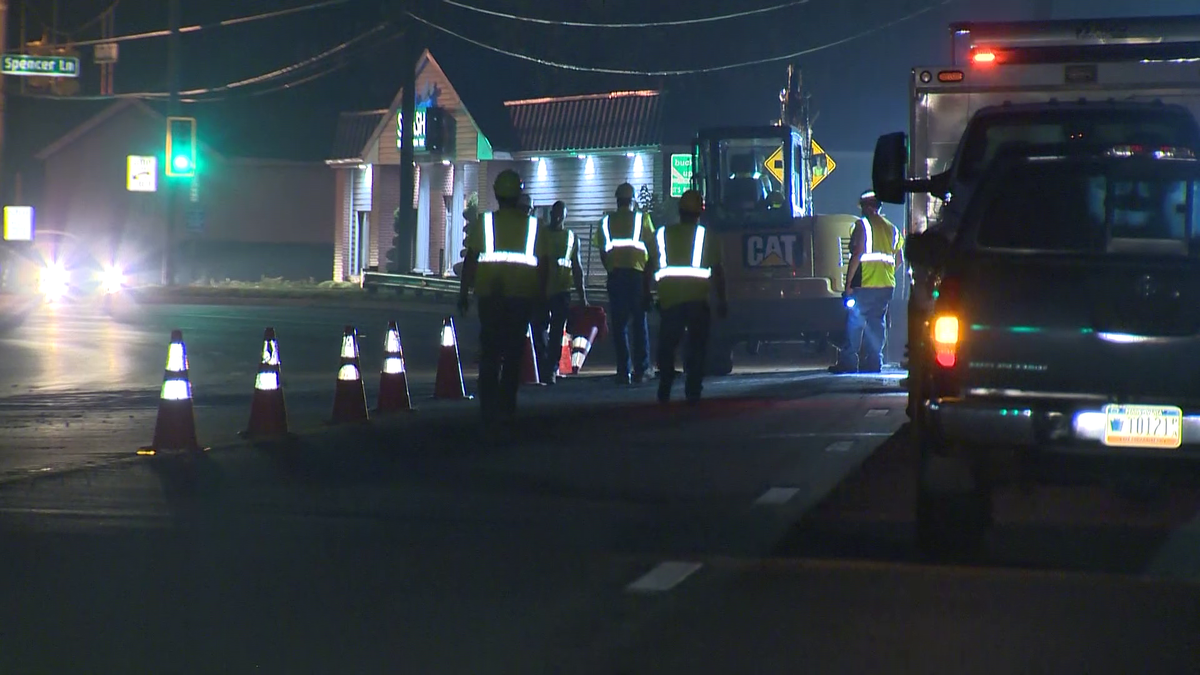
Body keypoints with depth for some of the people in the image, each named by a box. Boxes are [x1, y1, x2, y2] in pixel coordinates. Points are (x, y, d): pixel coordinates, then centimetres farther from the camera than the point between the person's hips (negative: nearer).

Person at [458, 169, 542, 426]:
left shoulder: (483, 223, -1)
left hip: (489, 296, 0)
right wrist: (540, 294, 13)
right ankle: (506, 407, 9)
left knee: (489, 352, 5)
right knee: (514, 353, 8)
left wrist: (463, 292, 2)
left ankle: (489, 407, -2)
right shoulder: (532, 225, 2)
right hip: (522, 296, 0)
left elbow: (470, 259, -3)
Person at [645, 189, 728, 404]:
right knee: (697, 347, 3)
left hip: (669, 299, 2)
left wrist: (646, 294, 17)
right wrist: (722, 300, 4)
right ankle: (692, 391, -5)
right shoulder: (708, 237, 1)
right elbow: (717, 271, -1)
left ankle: (664, 390, 8)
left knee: (666, 347, 13)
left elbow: (650, 268, 9)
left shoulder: (662, 235, 7)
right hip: (698, 298, -2)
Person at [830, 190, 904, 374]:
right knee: (877, 322, 10)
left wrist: (848, 283, -11)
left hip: (865, 285, -6)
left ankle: (848, 362, -4)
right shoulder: (892, 229, 14)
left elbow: (857, 255, -13)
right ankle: (874, 361, 8)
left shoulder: (862, 225, -6)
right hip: (887, 286, 6)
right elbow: (899, 260, 15)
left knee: (854, 322, -2)